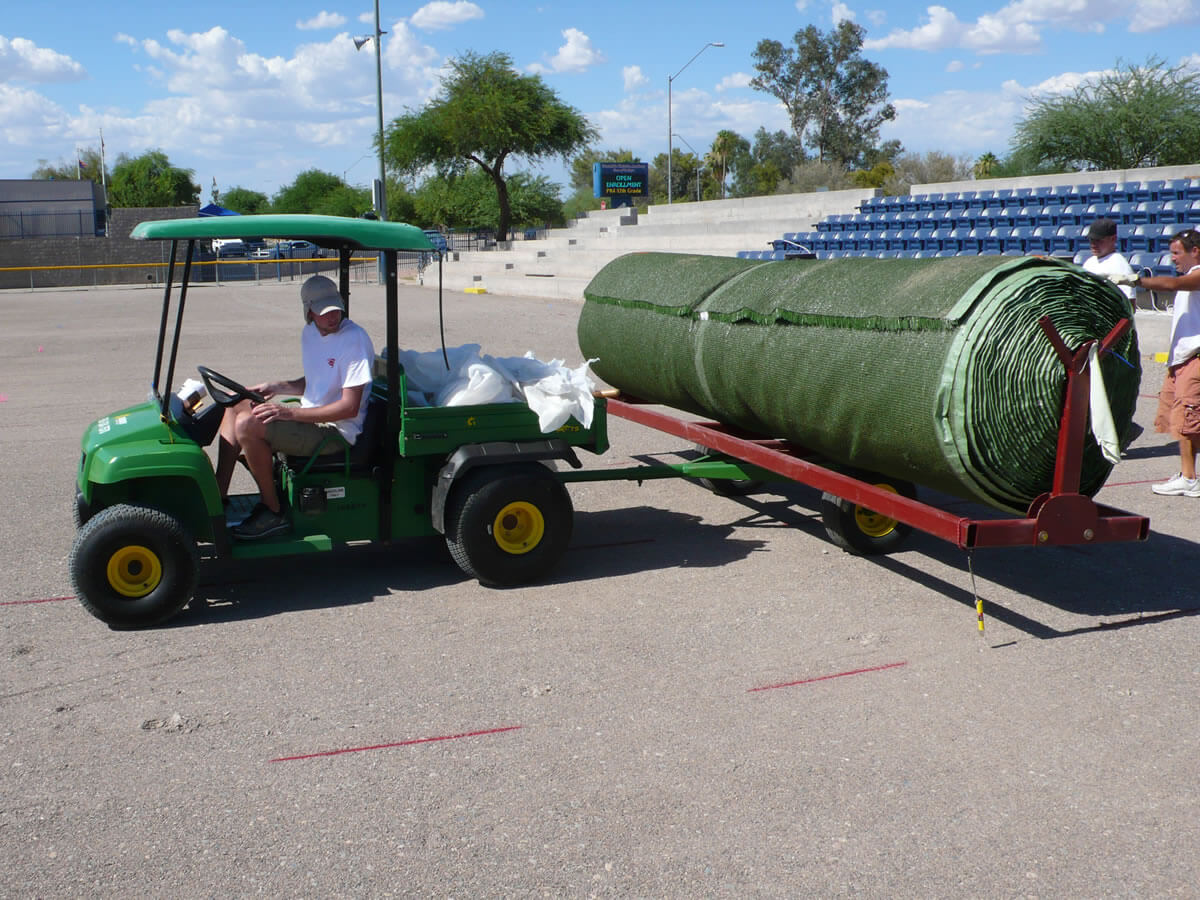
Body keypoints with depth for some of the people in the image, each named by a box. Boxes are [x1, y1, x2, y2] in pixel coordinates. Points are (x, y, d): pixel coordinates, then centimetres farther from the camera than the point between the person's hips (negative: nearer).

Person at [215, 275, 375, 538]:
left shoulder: (355, 340, -18)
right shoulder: (310, 332, 10)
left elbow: (349, 407, -22)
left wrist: (289, 412, -23)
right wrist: (277, 387, 4)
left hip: (337, 430, -9)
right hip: (312, 416, 9)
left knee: (247, 425, -23)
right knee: (236, 407, 8)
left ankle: (274, 512, -9)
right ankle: (218, 498, 7)